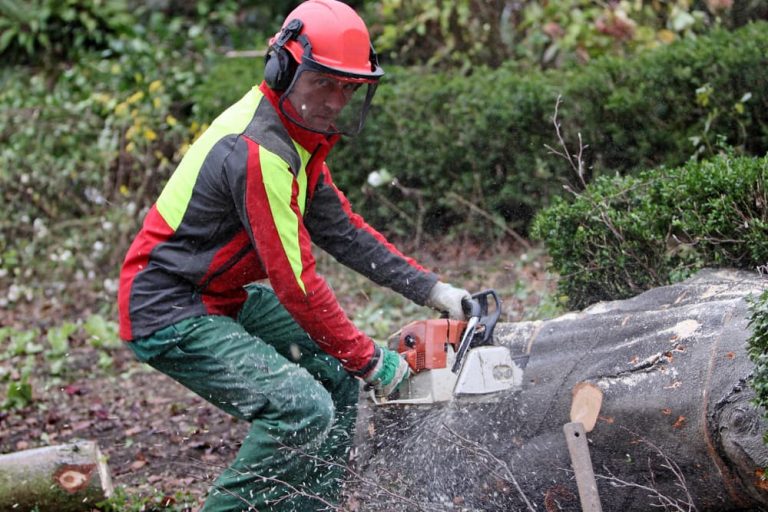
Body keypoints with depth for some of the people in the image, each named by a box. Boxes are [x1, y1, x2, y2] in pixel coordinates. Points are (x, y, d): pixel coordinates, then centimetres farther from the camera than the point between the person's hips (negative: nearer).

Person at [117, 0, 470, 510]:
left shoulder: (294, 132, 6)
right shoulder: (259, 151, -26)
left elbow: (340, 228, 10)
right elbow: (296, 284, -24)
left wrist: (433, 290, 5)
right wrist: (370, 361, -16)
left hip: (224, 300, 11)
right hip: (169, 315, -11)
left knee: (336, 377, 11)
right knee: (304, 409, -21)